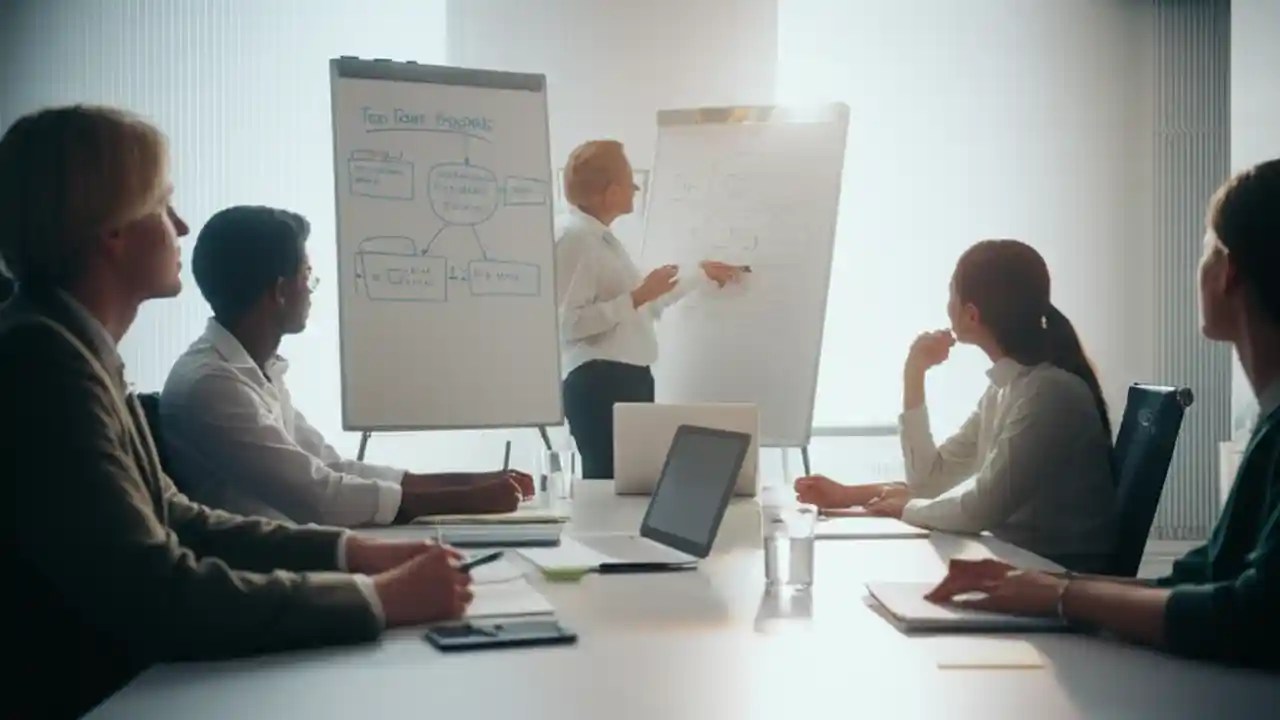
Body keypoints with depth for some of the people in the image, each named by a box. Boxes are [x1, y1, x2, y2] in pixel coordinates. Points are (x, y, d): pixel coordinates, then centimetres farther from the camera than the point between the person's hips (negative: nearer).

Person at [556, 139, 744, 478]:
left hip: (629, 380, 10)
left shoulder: (603, 239, 17)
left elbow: (647, 303, 29)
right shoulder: (575, 239, -14)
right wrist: (638, 296, -20)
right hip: (599, 383, -10)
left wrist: (702, 273, 37)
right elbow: (569, 323, -24)